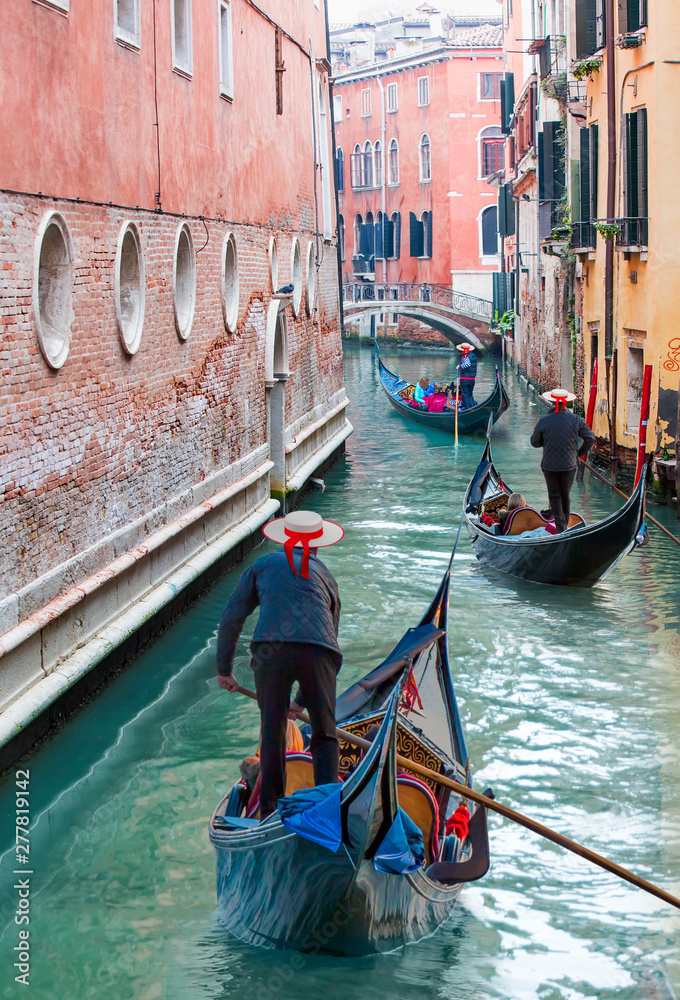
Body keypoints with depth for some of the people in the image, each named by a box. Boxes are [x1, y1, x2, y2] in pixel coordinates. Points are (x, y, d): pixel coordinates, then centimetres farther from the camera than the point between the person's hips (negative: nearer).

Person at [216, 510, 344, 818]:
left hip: (271, 648, -1)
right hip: (318, 651, 1)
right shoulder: (325, 576, 30)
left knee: (272, 732, 11)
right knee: (325, 734, 13)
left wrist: (224, 669, 28)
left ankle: (270, 810, 11)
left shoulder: (264, 564, 24)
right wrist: (301, 701, 43)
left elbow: (231, 618, 18)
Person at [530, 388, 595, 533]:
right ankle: (565, 525, 27)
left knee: (554, 496, 6)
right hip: (569, 465, 2)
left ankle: (560, 528, -8)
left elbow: (535, 442, 0)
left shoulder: (544, 421, -9)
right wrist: (579, 453, 9)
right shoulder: (576, 419, -5)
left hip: (549, 465, -2)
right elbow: (590, 439, -5)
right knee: (565, 496, 18)